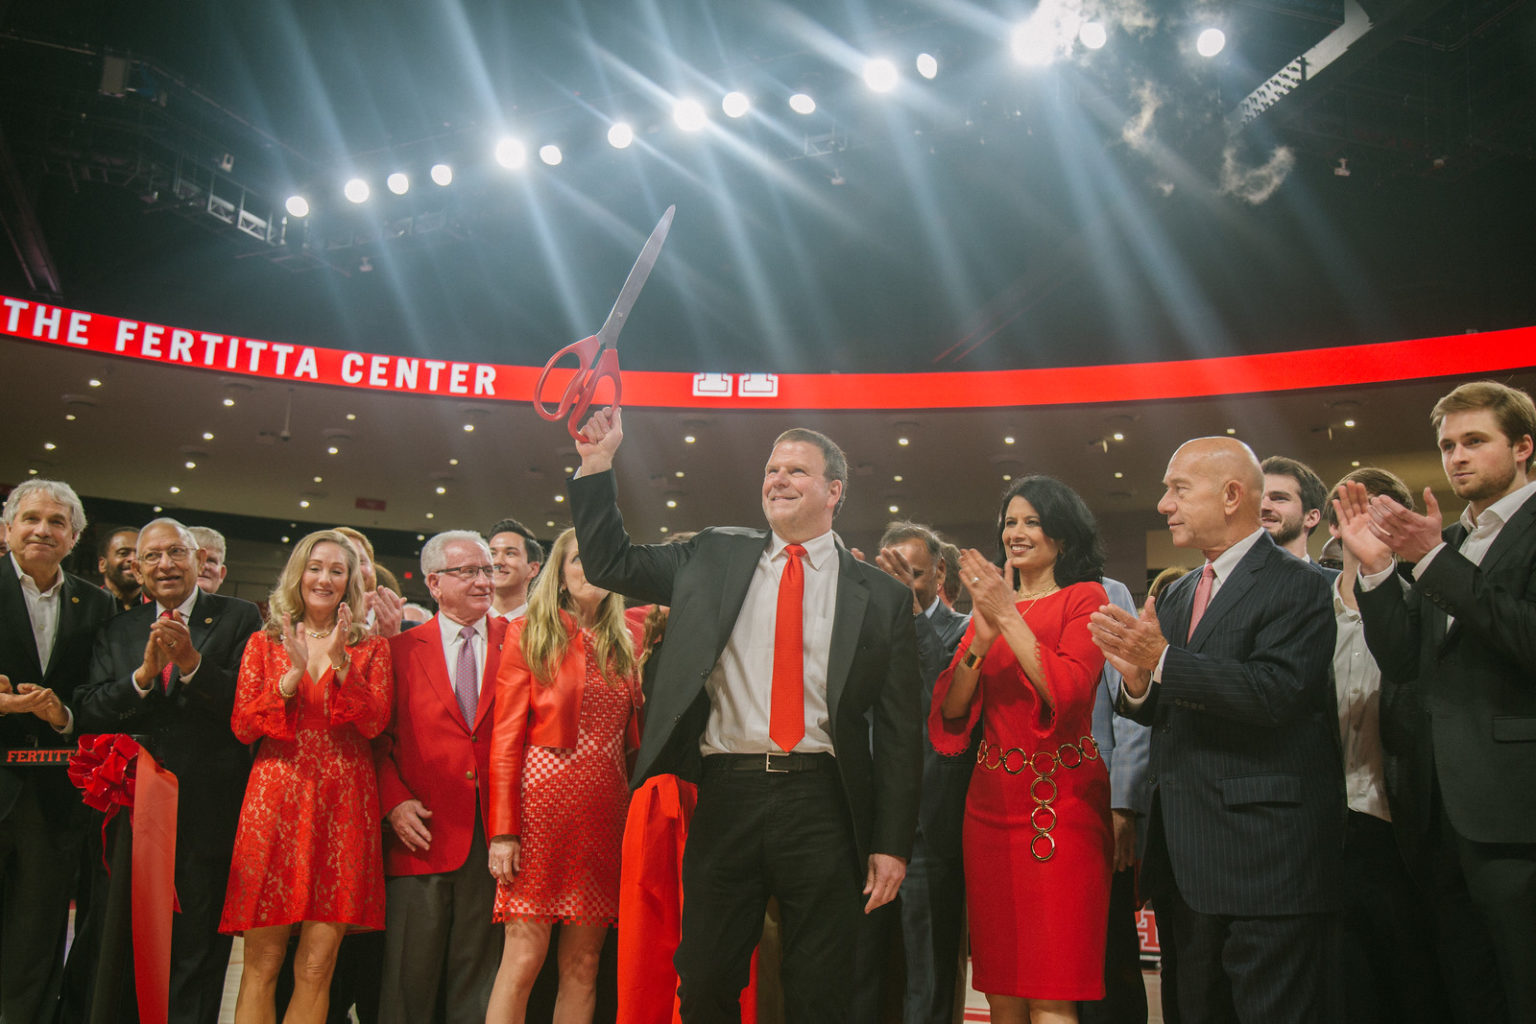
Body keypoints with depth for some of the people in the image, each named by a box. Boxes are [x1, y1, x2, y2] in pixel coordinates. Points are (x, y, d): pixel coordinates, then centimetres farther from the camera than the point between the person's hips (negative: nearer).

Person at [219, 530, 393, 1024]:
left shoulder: (371, 647, 11)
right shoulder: (264, 644, 12)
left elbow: (374, 724, -3)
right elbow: (242, 726, 1)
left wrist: (341, 663, -14)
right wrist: (293, 673, -12)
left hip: (343, 806, 0)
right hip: (276, 799, 0)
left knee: (316, 968, 0)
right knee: (262, 965, 0)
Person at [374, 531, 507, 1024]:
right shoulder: (402, 647, 7)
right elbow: (380, 737, 7)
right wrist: (394, 801, -7)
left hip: (493, 834, 1)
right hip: (423, 833, 0)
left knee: (479, 977, 9)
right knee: (408, 980, 7)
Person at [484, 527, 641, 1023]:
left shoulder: (623, 644, 14)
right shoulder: (528, 633, 3)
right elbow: (506, 737, -3)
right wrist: (503, 831, -9)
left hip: (605, 809, 4)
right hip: (543, 801, -4)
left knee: (583, 965, 6)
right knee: (524, 957, -6)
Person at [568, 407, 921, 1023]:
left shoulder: (882, 597, 4)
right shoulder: (714, 558, 11)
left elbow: (899, 733, 3)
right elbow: (611, 564, 14)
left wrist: (891, 844, -2)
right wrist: (598, 464, 4)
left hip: (820, 804, -1)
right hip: (726, 794, 2)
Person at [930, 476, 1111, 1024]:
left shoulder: (1085, 598, 2)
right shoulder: (988, 605, 15)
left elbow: (1068, 692, -14)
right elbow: (949, 716, 5)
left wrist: (1008, 617, -15)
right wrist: (982, 637, -10)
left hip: (1060, 801, -5)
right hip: (991, 801, 5)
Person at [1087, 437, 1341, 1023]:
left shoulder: (1297, 586, -9)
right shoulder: (1177, 595, 16)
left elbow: (1274, 693, -23)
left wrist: (1163, 661, -26)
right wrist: (1139, 683, -8)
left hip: (1263, 858, -8)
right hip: (1186, 857, 8)